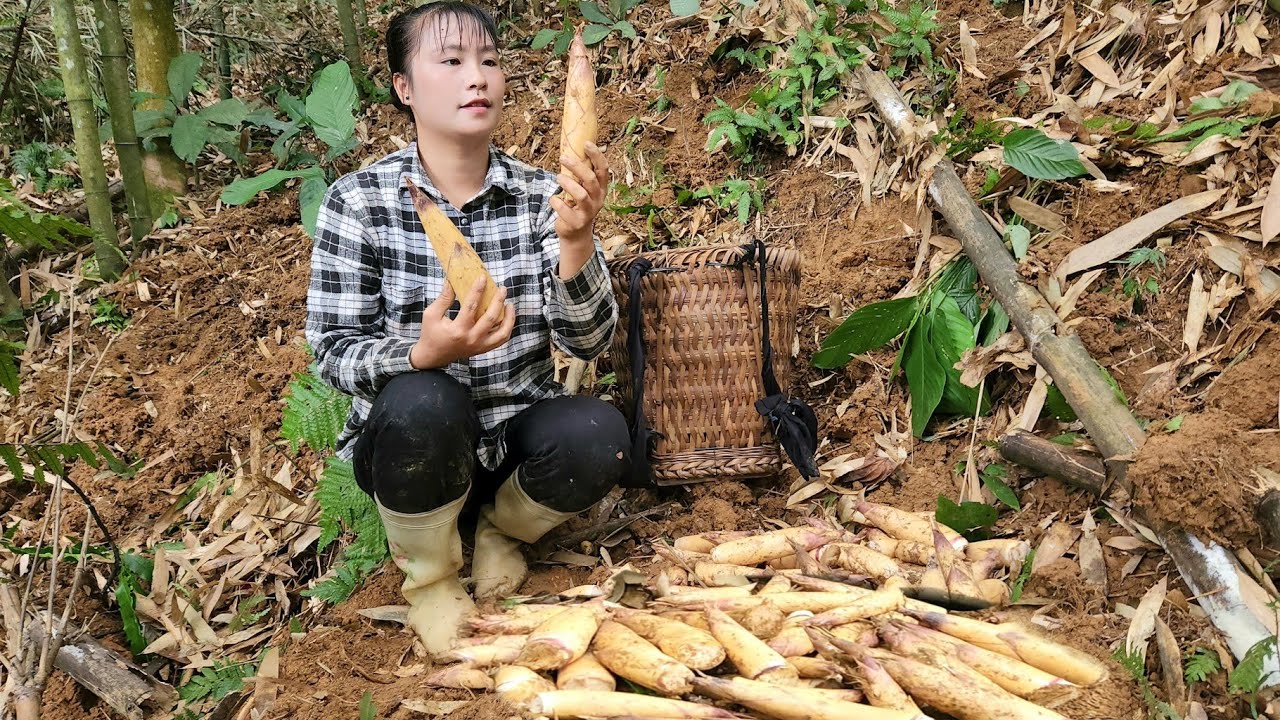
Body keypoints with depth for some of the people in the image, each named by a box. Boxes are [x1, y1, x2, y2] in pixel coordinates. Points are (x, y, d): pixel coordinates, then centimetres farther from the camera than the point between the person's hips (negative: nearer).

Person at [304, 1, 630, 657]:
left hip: (515, 434, 2)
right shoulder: (359, 202, -11)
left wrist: (577, 240, -33)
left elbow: (586, 340, -14)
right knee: (422, 402, -35)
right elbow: (333, 354, -12)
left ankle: (499, 526, 7)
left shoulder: (541, 195, -7)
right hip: (409, 440, -2)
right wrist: (424, 353, -33)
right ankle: (427, 577, -3)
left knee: (599, 435, -29)